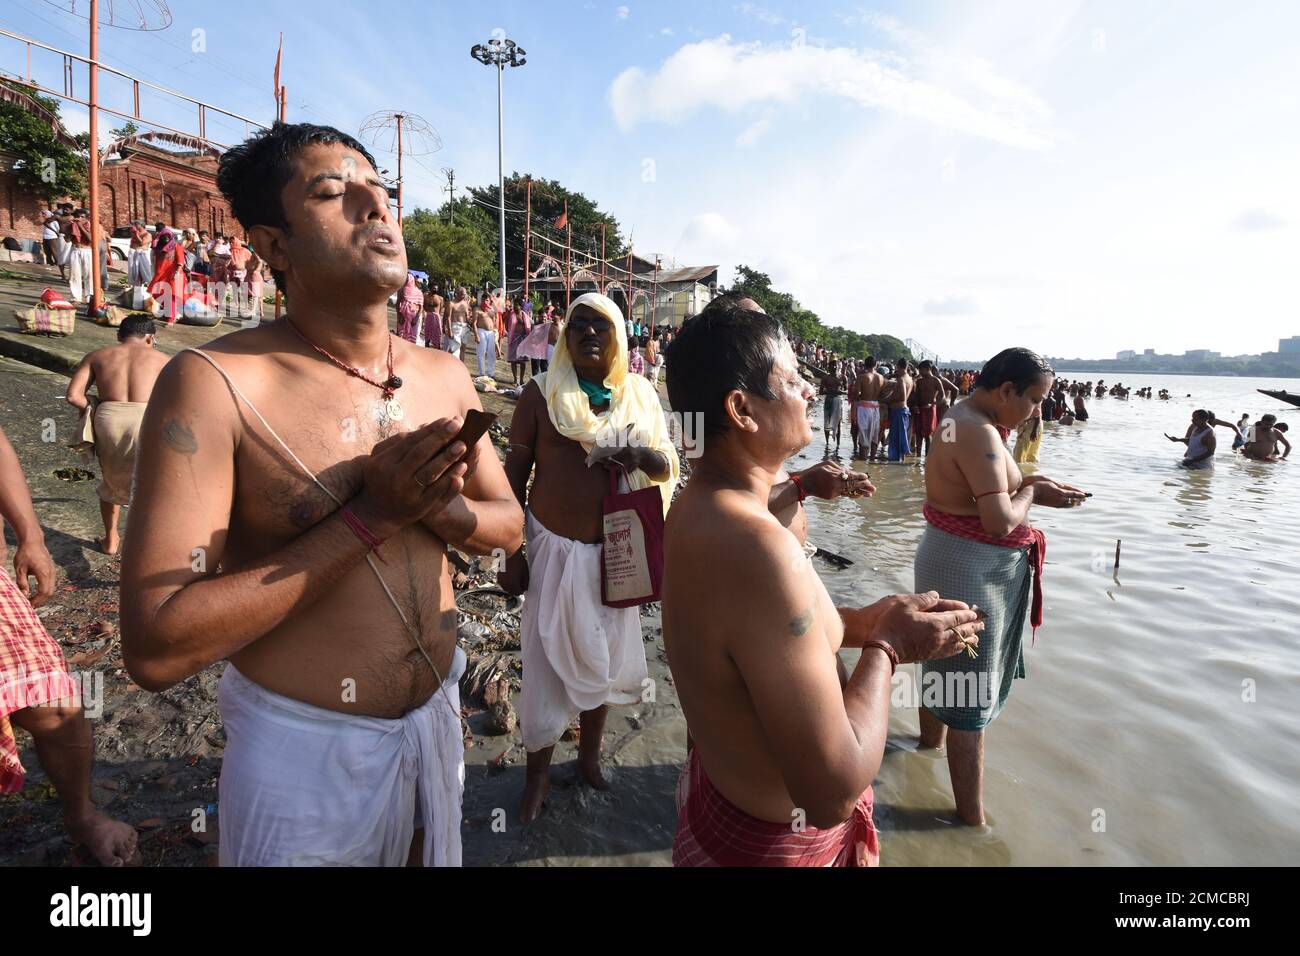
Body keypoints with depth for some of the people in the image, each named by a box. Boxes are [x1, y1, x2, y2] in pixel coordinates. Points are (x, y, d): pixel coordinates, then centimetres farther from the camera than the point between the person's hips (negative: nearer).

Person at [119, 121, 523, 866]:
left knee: (436, 853, 26)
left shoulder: (445, 377, -2)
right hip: (302, 750, -5)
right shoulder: (216, 384, -18)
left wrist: (442, 507, -17)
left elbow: (509, 525, 6)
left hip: (436, 720, 5)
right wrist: (369, 516, -26)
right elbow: (155, 647, -22)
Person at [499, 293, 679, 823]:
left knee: (604, 652, 15)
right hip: (555, 545, -3)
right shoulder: (541, 392, -4)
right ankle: (538, 772, 25)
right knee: (549, 655, 4)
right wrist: (512, 552, -6)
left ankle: (589, 755, 37)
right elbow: (515, 473, -3)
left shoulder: (640, 395, 4)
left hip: (614, 549, 3)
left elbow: (667, 467, 7)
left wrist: (645, 456, -17)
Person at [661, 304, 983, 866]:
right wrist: (885, 647, -19)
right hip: (777, 843, -8)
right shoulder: (759, 547, -35)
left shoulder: (698, 507, -3)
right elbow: (834, 791, -33)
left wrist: (864, 621, -2)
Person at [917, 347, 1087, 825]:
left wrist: (1030, 485, 3)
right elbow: (1000, 521, -28)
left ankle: (930, 738, 53)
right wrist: (1029, 492, -10)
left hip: (945, 561, 10)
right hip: (972, 571, -10)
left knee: (943, 667, 29)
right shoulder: (980, 432, -24)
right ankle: (972, 817, 15)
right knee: (971, 697, 1)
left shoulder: (960, 419, 8)